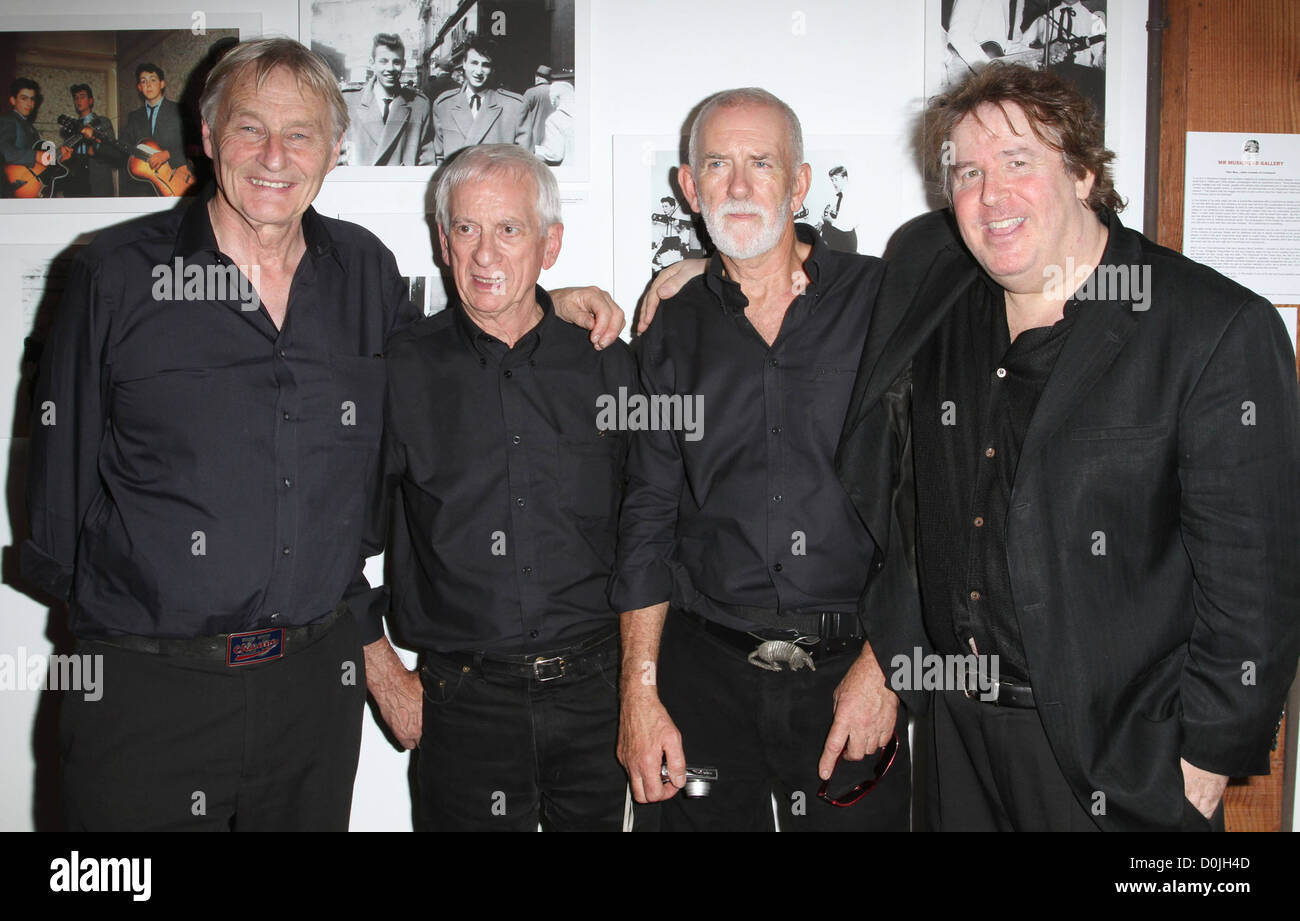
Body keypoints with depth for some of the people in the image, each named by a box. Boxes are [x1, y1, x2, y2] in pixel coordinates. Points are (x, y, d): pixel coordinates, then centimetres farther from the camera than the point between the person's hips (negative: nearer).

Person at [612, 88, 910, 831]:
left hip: (854, 669, -1)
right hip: (704, 671, 2)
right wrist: (639, 691, 2)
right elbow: (648, 519, 7)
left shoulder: (881, 301, -2)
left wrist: (884, 663, -8)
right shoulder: (675, 332, 6)